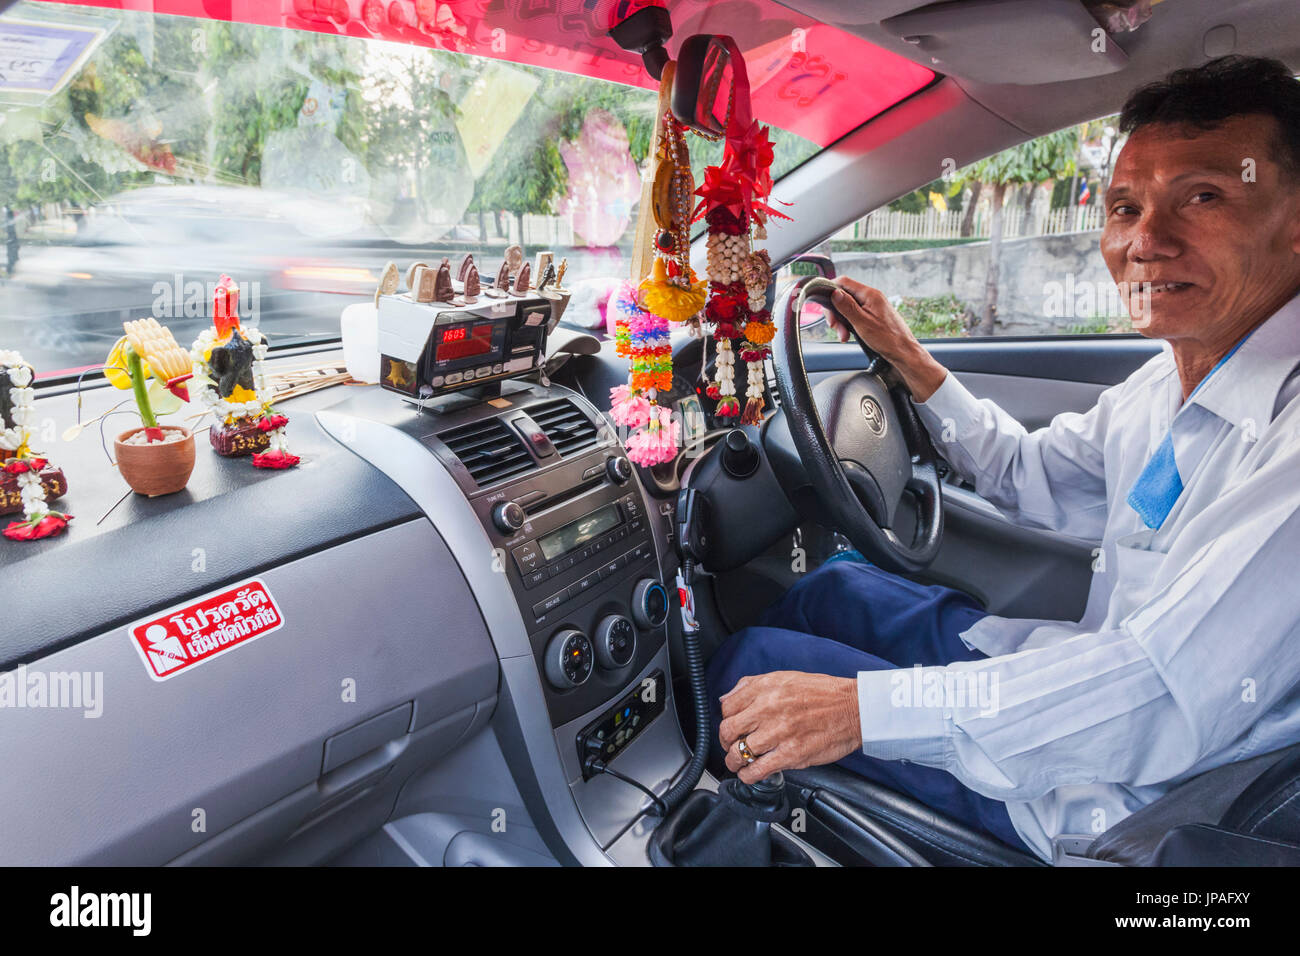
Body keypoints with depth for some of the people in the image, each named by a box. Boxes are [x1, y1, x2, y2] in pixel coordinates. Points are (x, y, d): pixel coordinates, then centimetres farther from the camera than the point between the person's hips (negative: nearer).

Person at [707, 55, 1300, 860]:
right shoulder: (1166, 384, 1)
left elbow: (1166, 701, -33)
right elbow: (1032, 478, 17)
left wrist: (860, 706, -35)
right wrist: (909, 360, 8)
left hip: (1121, 800, -8)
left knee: (755, 661, -7)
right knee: (834, 586, 16)